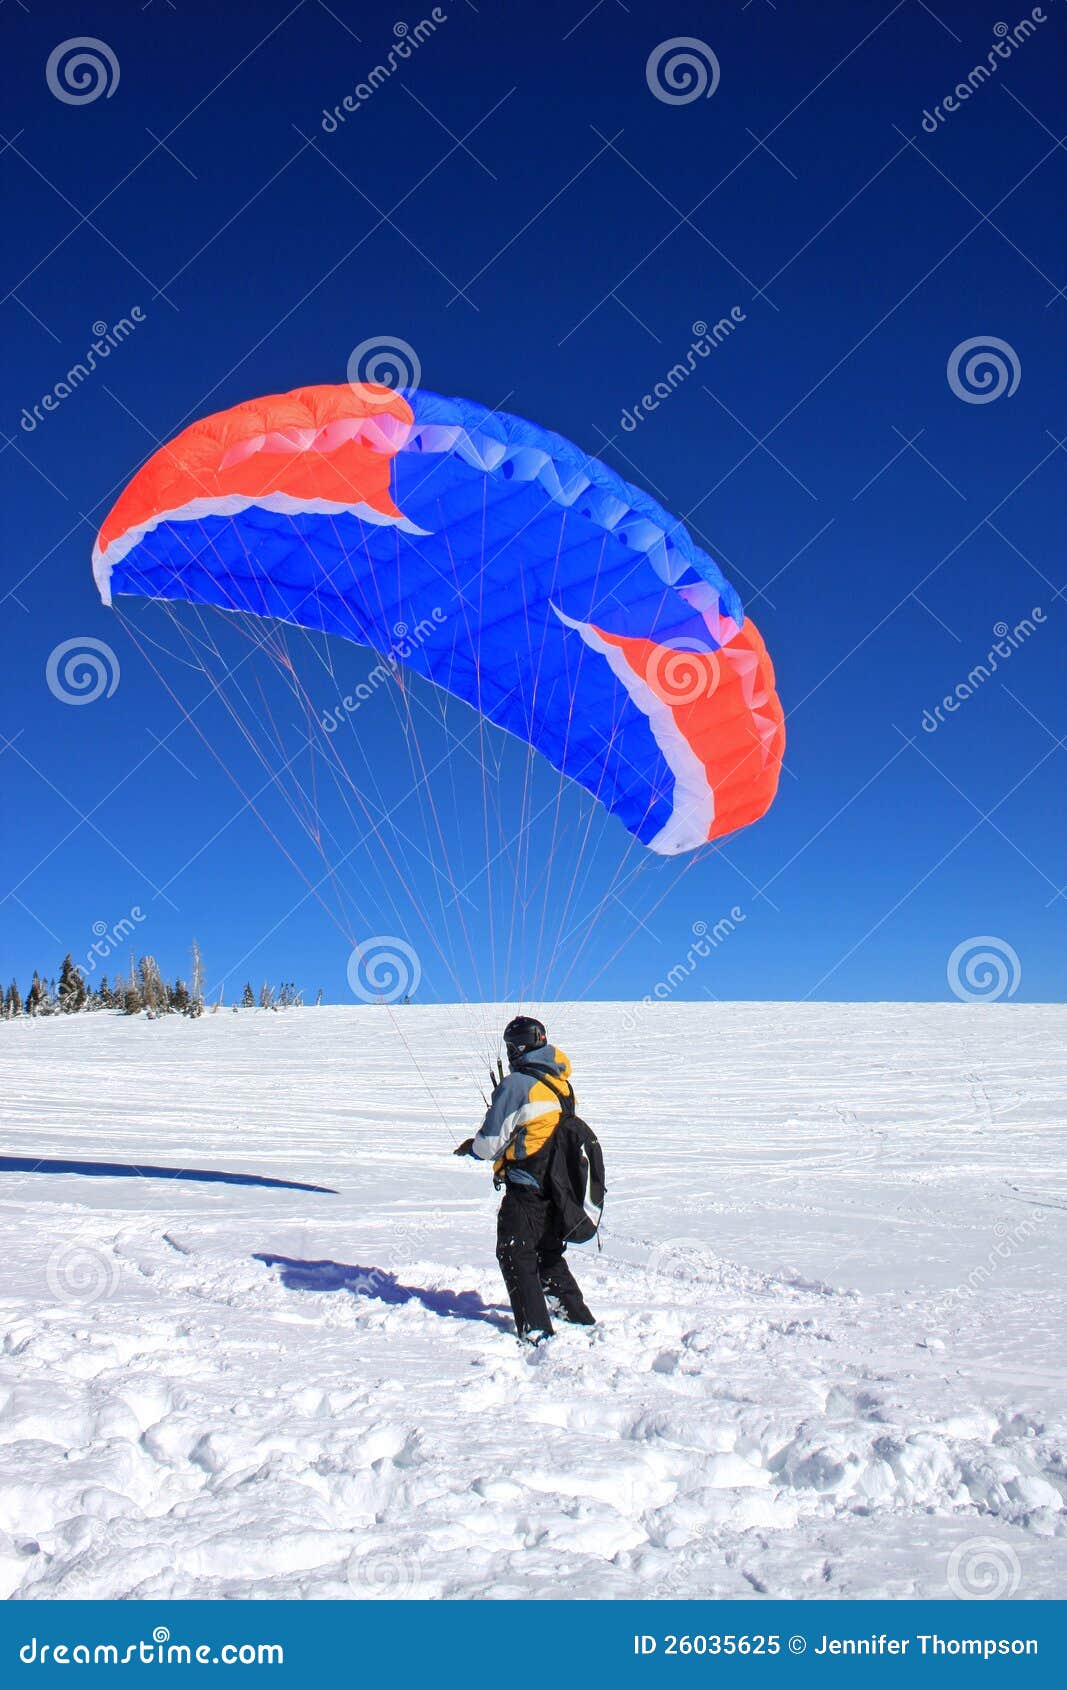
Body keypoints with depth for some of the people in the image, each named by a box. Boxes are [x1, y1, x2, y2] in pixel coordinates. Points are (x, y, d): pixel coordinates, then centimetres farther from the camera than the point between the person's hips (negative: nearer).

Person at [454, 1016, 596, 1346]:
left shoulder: (516, 1084, -14)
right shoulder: (562, 1083, 9)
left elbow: (490, 1143, -11)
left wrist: (470, 1147, 11)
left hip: (526, 1188, -8)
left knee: (515, 1256, 1)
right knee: (548, 1253, 23)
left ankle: (536, 1331, -5)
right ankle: (578, 1315, 30)